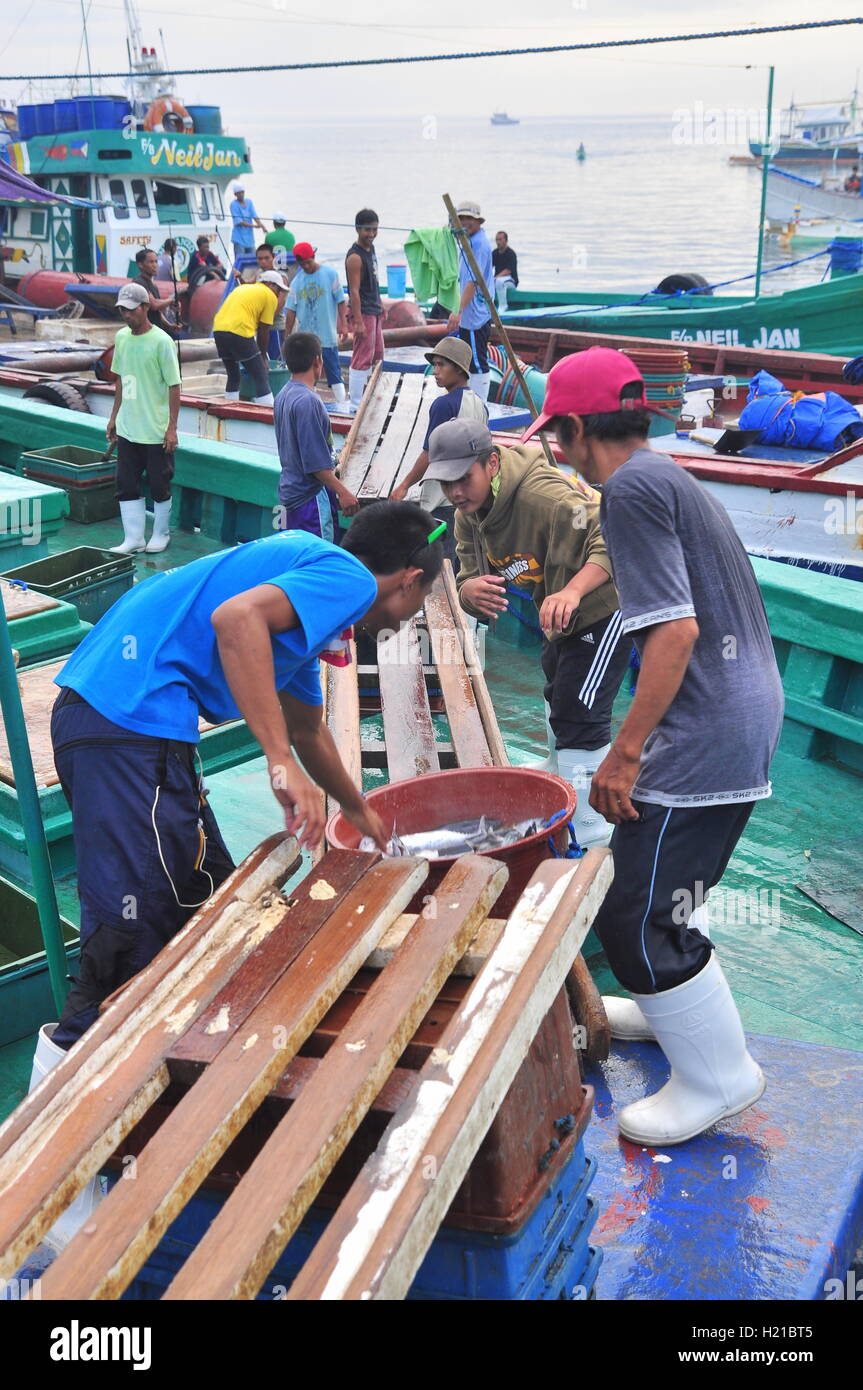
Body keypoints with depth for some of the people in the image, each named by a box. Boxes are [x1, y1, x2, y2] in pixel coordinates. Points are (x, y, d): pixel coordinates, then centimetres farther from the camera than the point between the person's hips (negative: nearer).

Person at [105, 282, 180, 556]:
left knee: (160, 485, 6)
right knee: (126, 485, 7)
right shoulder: (121, 338, 7)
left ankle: (161, 534, 23)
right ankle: (133, 538, 15)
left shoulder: (161, 341, -13)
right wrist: (114, 417, 16)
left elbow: (174, 386, -12)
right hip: (127, 429, 6)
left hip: (156, 431, -6)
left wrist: (172, 427, -15)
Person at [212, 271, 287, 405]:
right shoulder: (270, 296, 8)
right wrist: (262, 356, 20)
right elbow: (264, 331, 7)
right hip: (239, 333, -7)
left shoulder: (242, 288, 30)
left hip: (218, 330, 7)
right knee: (261, 377, -2)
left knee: (233, 376, 21)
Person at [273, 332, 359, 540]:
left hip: (290, 490, 10)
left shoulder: (283, 395, 9)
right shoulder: (308, 401, -20)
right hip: (311, 497, -10)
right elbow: (316, 462, -22)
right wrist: (342, 492, -17)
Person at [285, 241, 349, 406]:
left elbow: (340, 300, -2)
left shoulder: (330, 274, -5)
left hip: (327, 335, -4)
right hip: (305, 336, 4)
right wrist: (287, 337, 3)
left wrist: (343, 323, -10)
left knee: (333, 370, -2)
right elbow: (291, 310, 4)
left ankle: (341, 404, 1)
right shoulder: (296, 281, 3)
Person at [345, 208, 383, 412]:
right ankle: (355, 404, -2)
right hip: (363, 312, -10)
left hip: (374, 311, 10)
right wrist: (358, 322, -26)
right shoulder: (355, 257, -20)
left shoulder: (371, 248, 9)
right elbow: (354, 291, -23)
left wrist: (380, 304, 23)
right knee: (362, 357, -7)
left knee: (377, 354, 19)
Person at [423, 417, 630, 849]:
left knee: (578, 721, -17)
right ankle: (559, 779, 54)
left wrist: (573, 590, -54)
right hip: (561, 619, 10)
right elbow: (469, 577, -3)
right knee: (558, 704, 29)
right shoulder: (468, 516, -6)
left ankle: (590, 841, -8)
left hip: (605, 606, -10)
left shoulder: (546, 496, -35)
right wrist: (468, 589, -29)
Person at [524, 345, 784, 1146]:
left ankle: (716, 1076, 13)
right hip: (748, 712, 11)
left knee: (634, 912, -2)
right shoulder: (670, 478, 16)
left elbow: (677, 628, -23)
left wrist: (626, 752, -20)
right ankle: (675, 1007, 46)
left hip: (706, 733, -11)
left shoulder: (633, 487, -15)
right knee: (666, 881, 27)